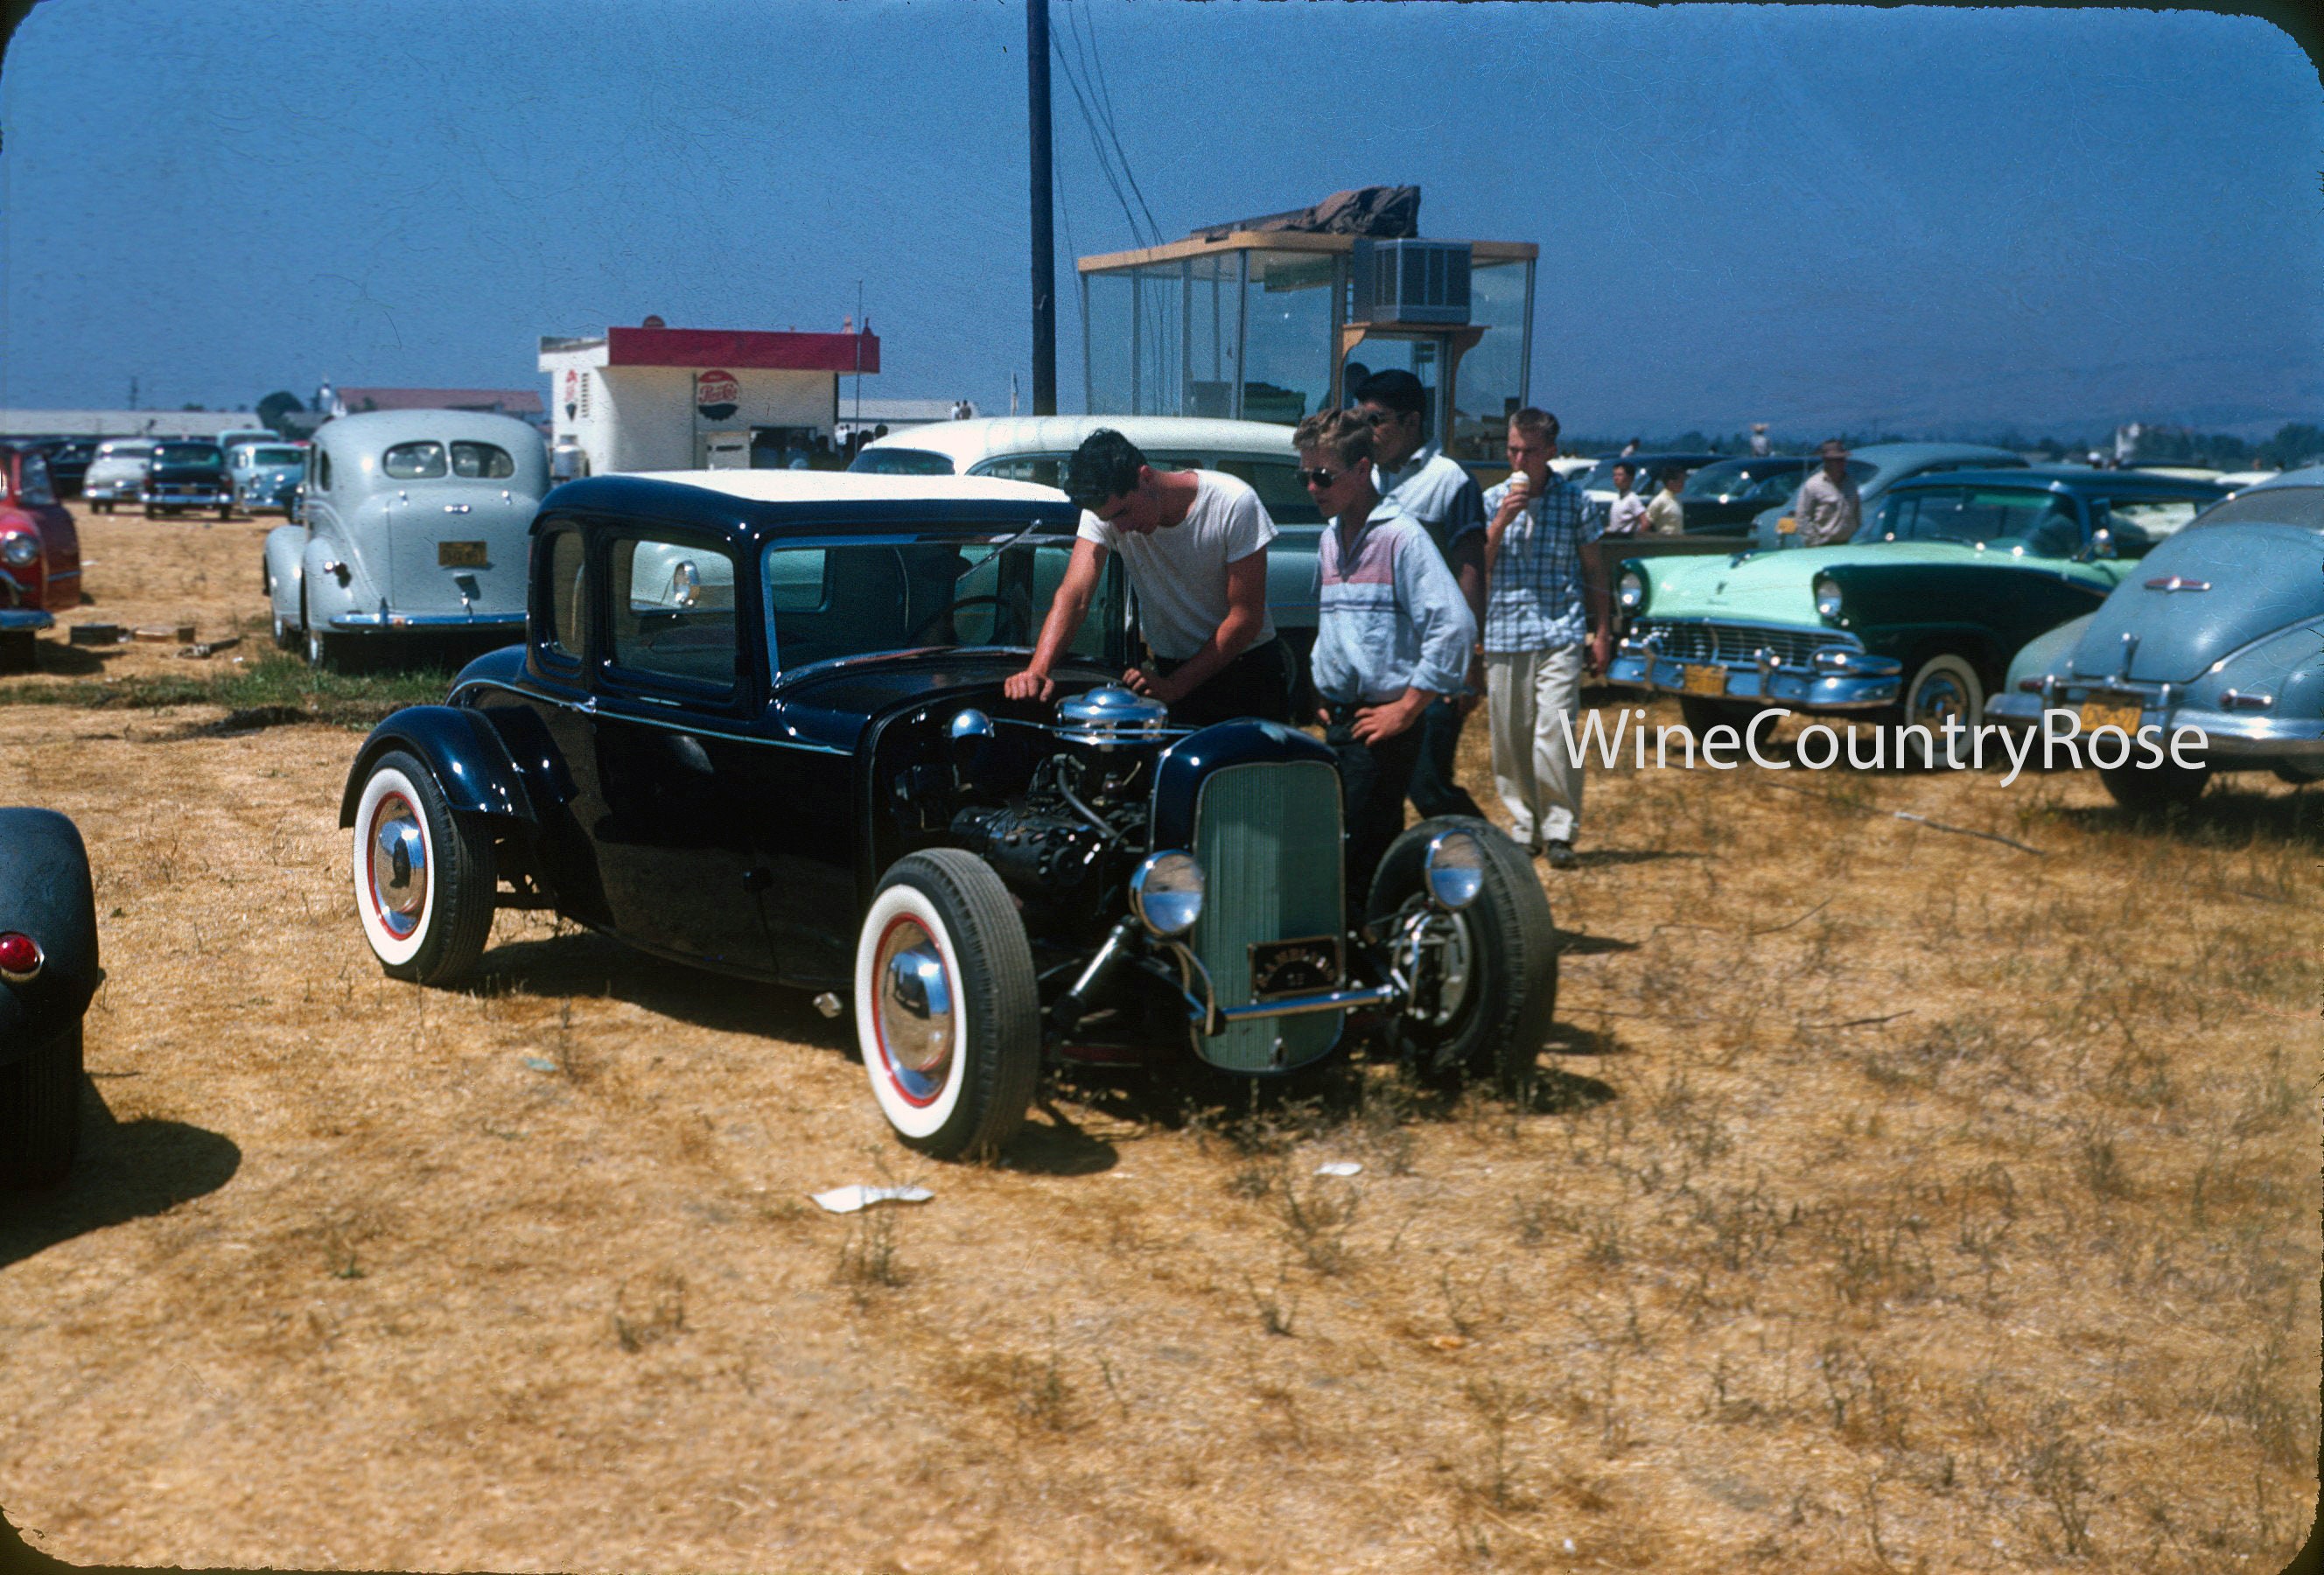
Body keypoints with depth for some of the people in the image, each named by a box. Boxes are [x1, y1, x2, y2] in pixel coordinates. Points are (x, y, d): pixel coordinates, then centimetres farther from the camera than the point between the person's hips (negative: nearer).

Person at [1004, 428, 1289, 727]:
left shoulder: (1235, 503, -22)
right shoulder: (1103, 508, -12)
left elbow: (1246, 618, -20)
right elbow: (1074, 595, -23)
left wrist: (1175, 686, -26)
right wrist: (1036, 671, -40)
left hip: (1246, 666, -2)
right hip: (1168, 666, 2)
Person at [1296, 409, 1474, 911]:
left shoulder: (1401, 535, -10)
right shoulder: (1329, 539, 15)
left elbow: (1455, 624, -18)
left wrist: (1407, 708, -16)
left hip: (1383, 723, -8)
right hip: (1339, 719, 8)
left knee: (1365, 853, -9)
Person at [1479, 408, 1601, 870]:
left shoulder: (1573, 500, 3)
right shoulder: (1493, 500, 7)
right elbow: (1477, 568, 2)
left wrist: (1600, 628, 10)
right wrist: (1502, 521, -10)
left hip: (1559, 634, -2)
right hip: (1503, 635, 3)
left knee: (1554, 736, -12)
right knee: (1509, 739, 5)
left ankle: (1559, 831, -2)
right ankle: (1524, 827, 18)